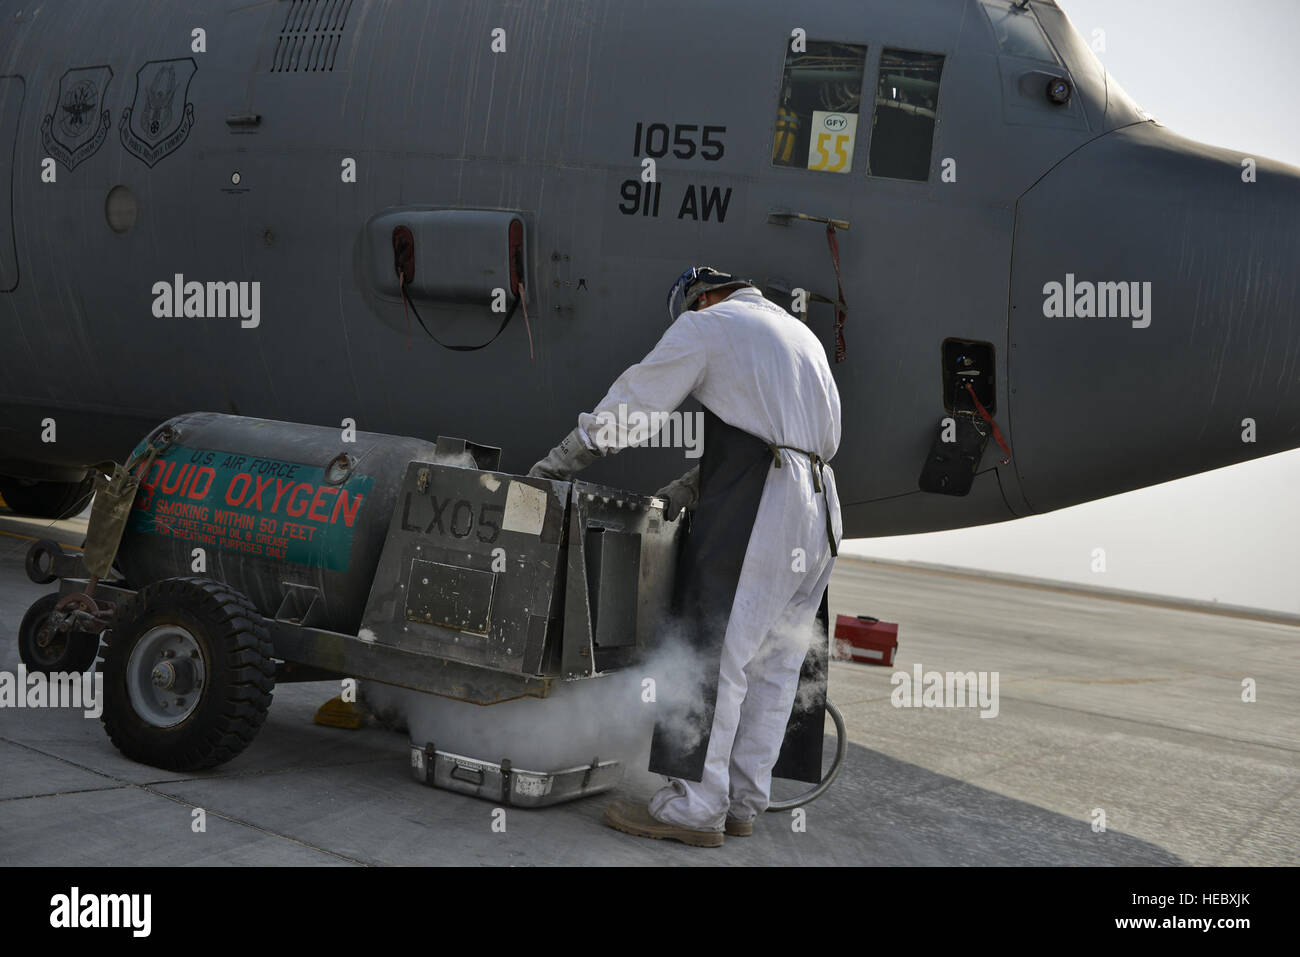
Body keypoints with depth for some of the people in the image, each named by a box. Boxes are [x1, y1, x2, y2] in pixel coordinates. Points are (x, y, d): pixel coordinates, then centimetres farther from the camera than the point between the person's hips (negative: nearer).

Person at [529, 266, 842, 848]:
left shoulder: (706, 324, 4)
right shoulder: (800, 334, 28)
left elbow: (631, 407, 2)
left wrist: (555, 464, 10)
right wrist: (690, 487, 21)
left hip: (755, 512, -8)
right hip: (819, 515, 8)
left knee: (714, 653, -7)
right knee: (771, 665, 9)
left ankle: (695, 805, -7)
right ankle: (741, 803, 13)